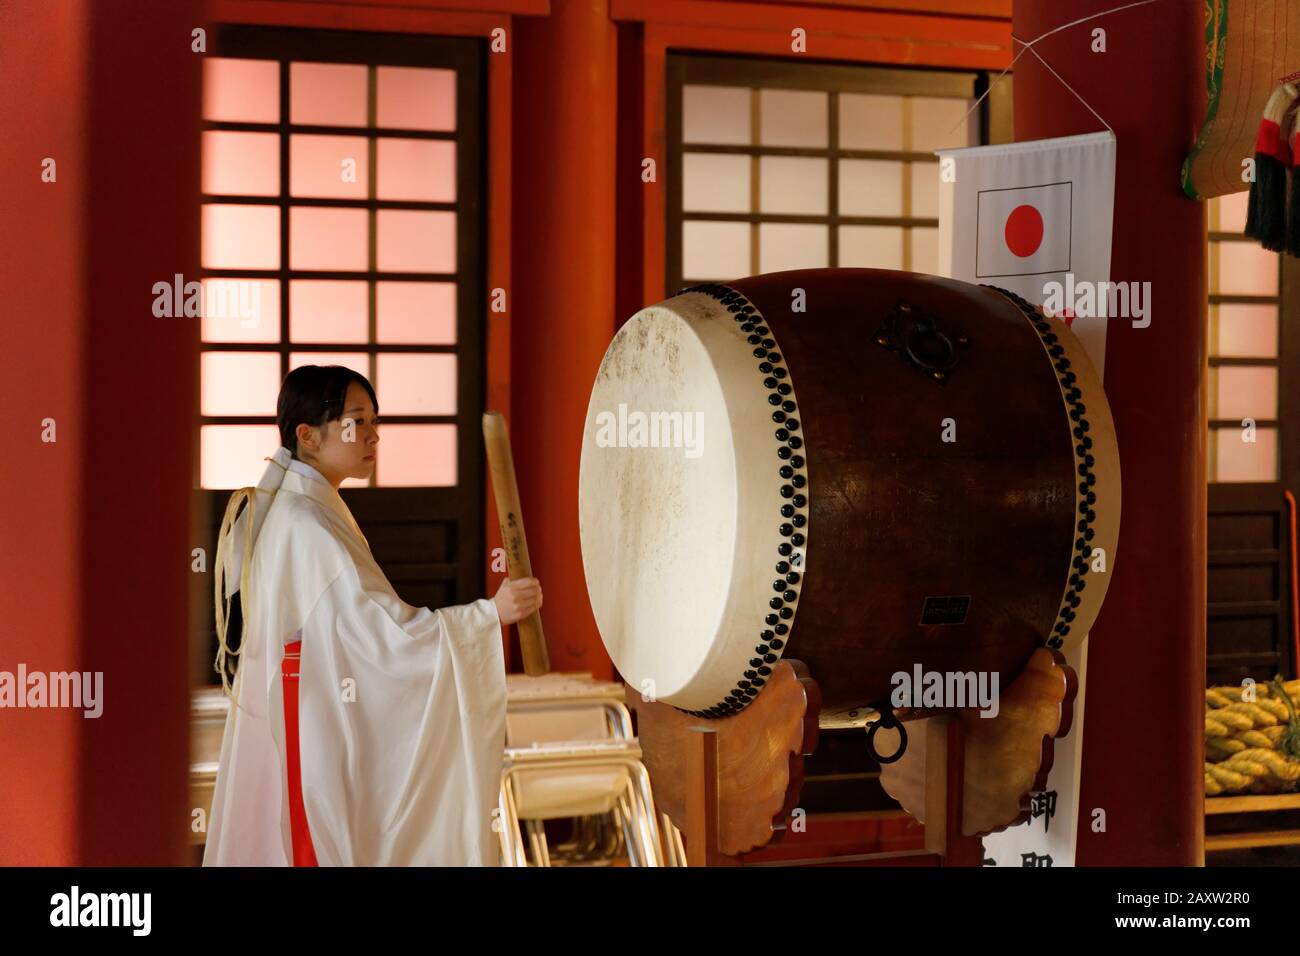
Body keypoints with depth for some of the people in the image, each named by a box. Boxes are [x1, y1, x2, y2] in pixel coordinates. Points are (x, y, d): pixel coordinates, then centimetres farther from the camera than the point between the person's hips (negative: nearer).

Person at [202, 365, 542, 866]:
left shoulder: (274, 509, 10)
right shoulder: (307, 525, -21)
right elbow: (386, 630, -25)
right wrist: (491, 612, -26)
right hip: (312, 732, -10)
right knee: (316, 848, -3)